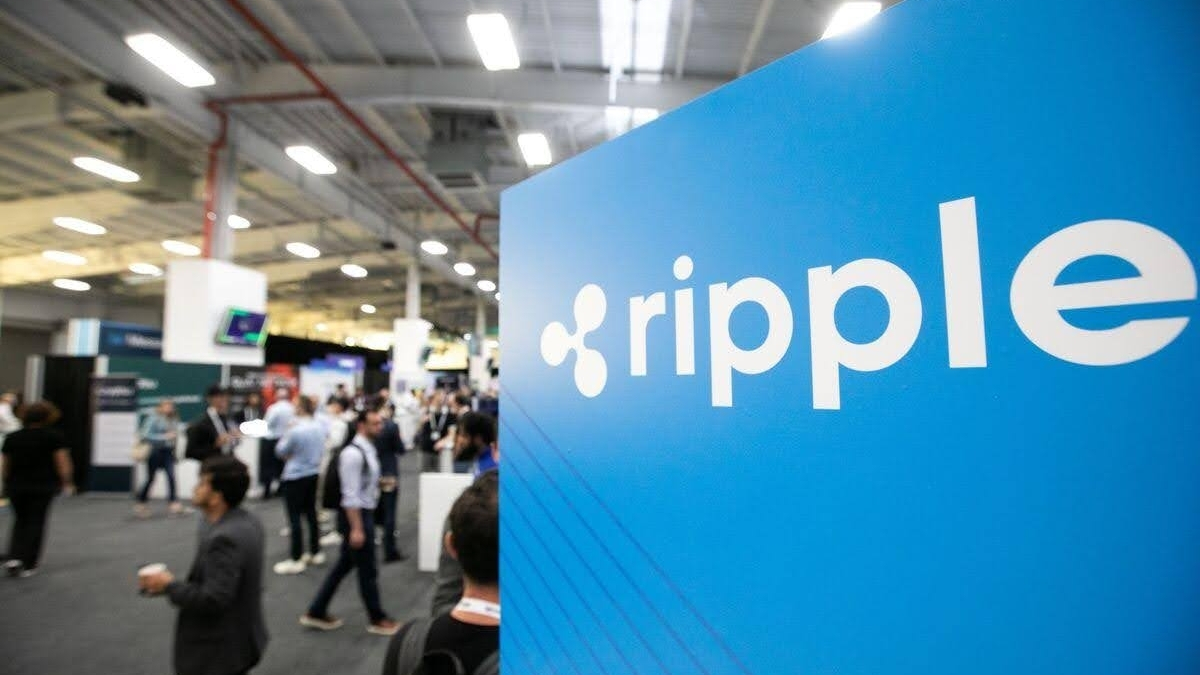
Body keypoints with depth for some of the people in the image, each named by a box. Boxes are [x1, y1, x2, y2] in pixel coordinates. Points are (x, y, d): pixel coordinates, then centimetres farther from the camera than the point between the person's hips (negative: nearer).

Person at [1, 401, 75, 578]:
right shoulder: (54, 436, -7)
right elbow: (62, 462, -9)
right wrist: (67, 482, 1)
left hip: (15, 486, 4)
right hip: (42, 486, -4)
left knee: (20, 521, 19)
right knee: (35, 523, 4)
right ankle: (29, 565, 6)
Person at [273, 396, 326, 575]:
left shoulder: (295, 430, -21)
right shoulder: (320, 427, -1)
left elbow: (280, 451, -6)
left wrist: (286, 433, 6)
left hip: (295, 477, -7)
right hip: (314, 474, 7)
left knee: (294, 517, 1)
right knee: (311, 512, 16)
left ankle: (296, 560, 7)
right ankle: (315, 553, 25)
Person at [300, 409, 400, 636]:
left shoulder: (369, 449, 7)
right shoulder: (353, 453, -23)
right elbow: (350, 495, -24)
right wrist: (356, 528, -24)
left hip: (364, 513, 9)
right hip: (355, 515, -9)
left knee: (344, 565, 19)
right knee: (367, 570, 5)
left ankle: (316, 612, 32)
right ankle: (377, 619, 21)